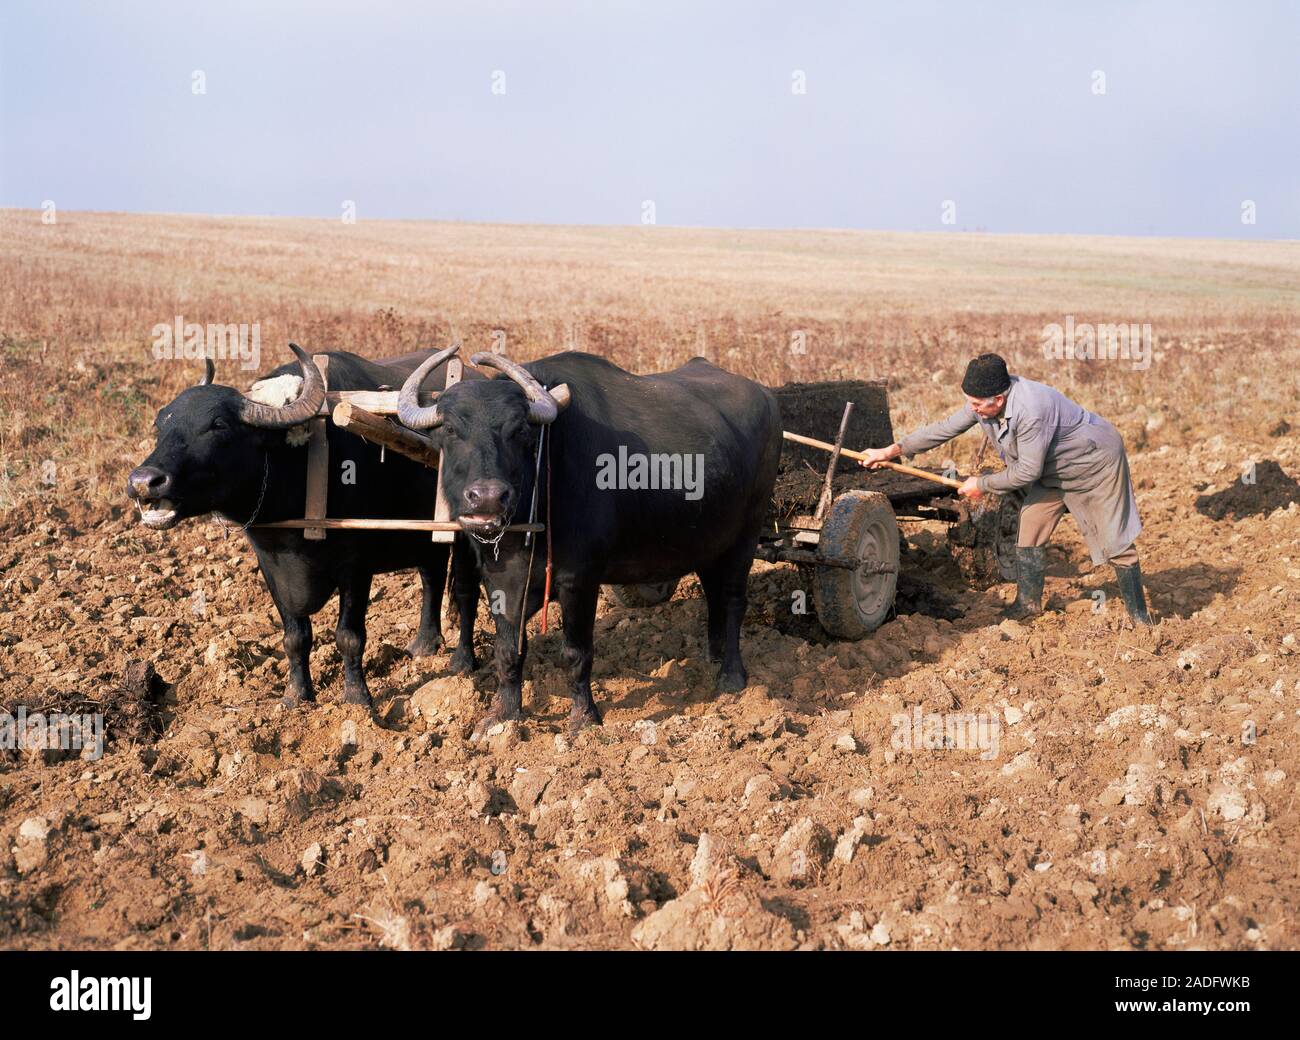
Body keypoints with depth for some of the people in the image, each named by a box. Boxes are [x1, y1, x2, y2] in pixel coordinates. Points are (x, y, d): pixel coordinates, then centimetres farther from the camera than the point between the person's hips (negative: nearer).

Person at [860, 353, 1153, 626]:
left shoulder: (1031, 410, -39)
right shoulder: (985, 401, -14)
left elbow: (1027, 472, -32)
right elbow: (946, 428, -6)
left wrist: (982, 485, -19)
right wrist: (893, 450, -12)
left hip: (1096, 463, -8)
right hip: (1053, 469, 8)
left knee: (1115, 540, -1)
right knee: (1030, 527, 3)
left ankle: (1138, 613, 9)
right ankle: (1028, 602, 16)